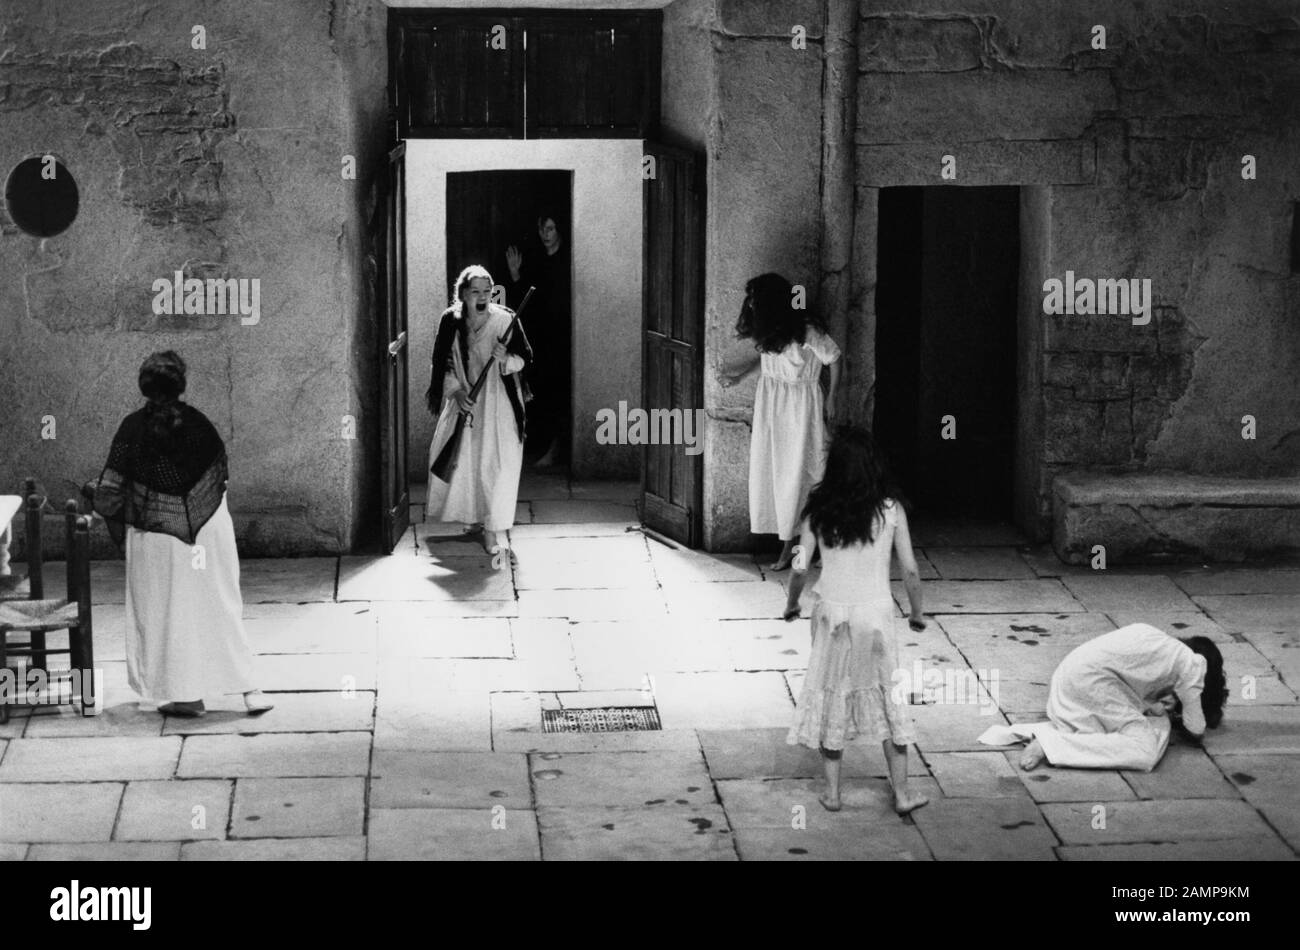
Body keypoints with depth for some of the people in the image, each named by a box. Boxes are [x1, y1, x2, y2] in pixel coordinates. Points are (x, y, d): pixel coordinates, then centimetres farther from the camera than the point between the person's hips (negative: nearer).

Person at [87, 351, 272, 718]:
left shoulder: (133, 427, -8)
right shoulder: (198, 423, -3)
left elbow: (111, 493, -7)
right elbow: (222, 474, 5)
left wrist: (92, 492, 15)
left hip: (156, 535, -2)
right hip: (208, 532, 2)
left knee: (165, 612, 9)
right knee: (220, 608, 10)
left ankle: (184, 694, 11)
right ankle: (247, 687, 5)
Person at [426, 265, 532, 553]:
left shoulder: (505, 319, -8)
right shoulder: (450, 321, -2)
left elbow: (525, 356, 0)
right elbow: (441, 363, 3)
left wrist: (506, 359, -21)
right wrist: (456, 391, -11)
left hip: (498, 402, -2)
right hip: (463, 401, 2)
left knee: (496, 464, -7)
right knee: (460, 461, 6)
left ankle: (491, 530, 0)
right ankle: (473, 516, 28)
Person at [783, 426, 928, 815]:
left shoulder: (818, 509, -7)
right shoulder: (890, 509, -7)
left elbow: (800, 567, -7)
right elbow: (910, 569, -5)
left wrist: (791, 604, 11)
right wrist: (917, 612, 11)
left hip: (832, 611, 0)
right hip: (876, 612, 0)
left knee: (830, 696, 13)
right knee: (887, 697, 10)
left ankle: (832, 791, 18)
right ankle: (902, 792, 13)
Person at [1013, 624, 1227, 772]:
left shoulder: (1165, 646, 28)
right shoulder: (1191, 663, 4)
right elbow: (1195, 732, 9)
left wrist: (1149, 707, 17)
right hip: (1089, 679, -9)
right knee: (1145, 752, -15)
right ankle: (1051, 744, -23)